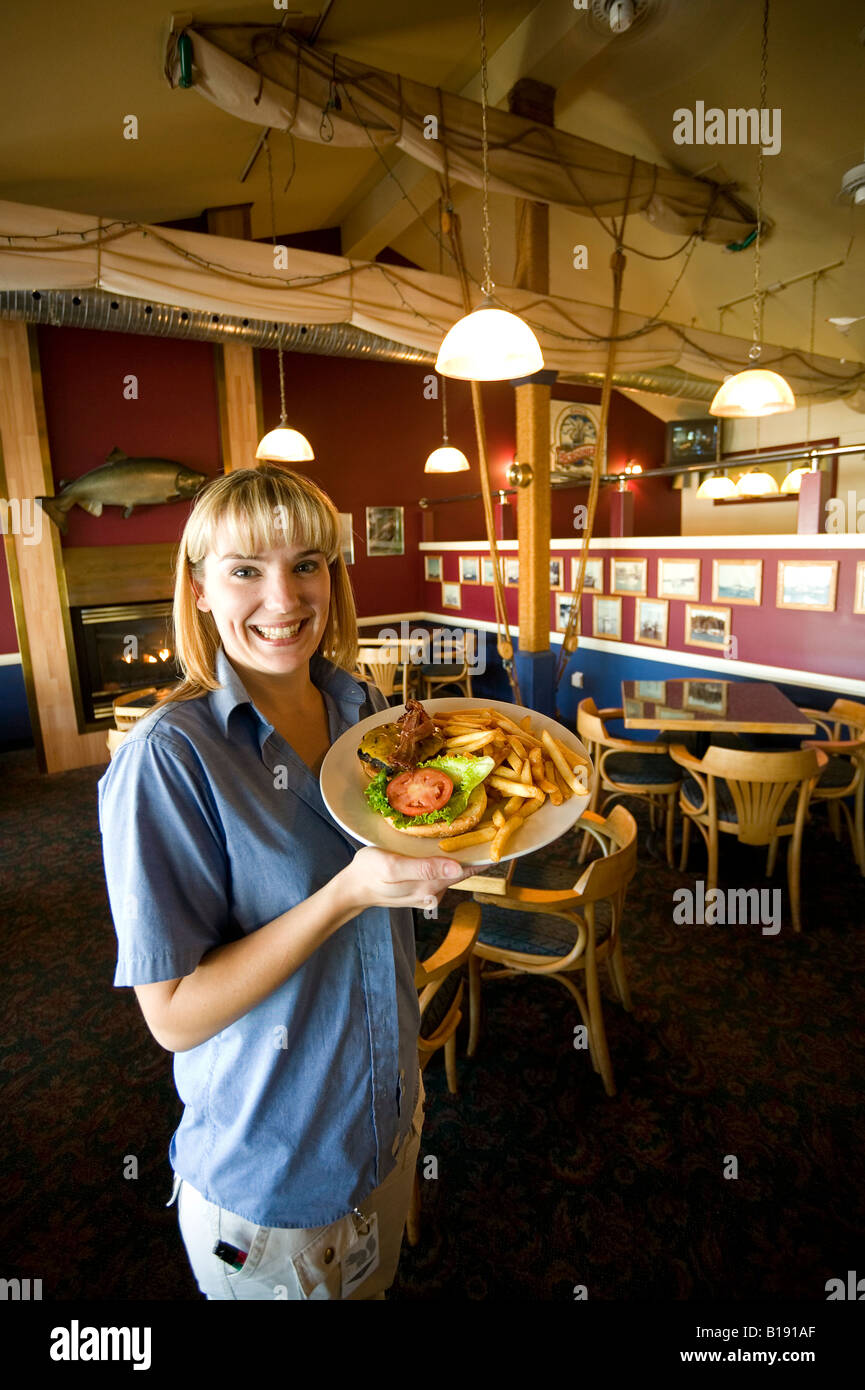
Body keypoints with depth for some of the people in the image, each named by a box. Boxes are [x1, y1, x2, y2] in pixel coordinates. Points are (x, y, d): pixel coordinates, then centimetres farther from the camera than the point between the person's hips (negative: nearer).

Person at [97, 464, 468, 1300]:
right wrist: (349, 892, -33)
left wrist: (434, 856, -15)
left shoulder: (365, 712, -7)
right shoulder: (168, 757, -26)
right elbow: (174, 1014, -24)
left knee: (374, 1281, 31)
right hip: (265, 1175, -5)